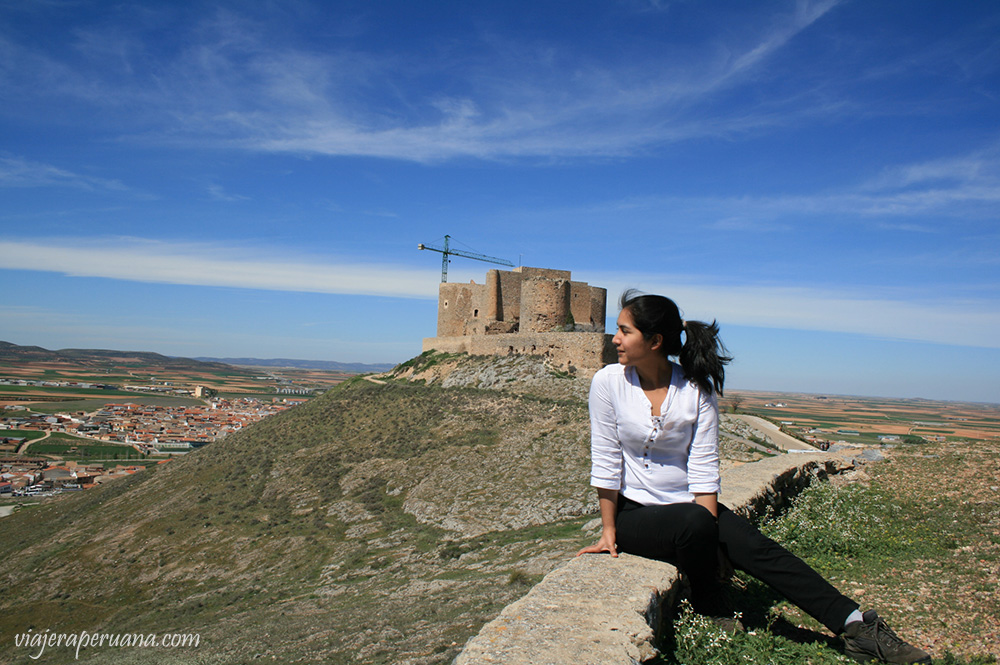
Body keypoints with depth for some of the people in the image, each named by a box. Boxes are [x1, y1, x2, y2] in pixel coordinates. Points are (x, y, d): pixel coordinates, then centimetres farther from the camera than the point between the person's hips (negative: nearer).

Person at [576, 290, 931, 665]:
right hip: (634, 513, -2)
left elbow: (703, 468, -7)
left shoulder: (696, 389, -6)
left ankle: (856, 628, -16)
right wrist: (609, 530, -5)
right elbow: (606, 462, -6)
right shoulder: (609, 383, -9)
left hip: (689, 506, 2)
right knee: (695, 523, -31)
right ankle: (711, 618, -7)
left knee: (760, 550, -19)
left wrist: (709, 533, -16)